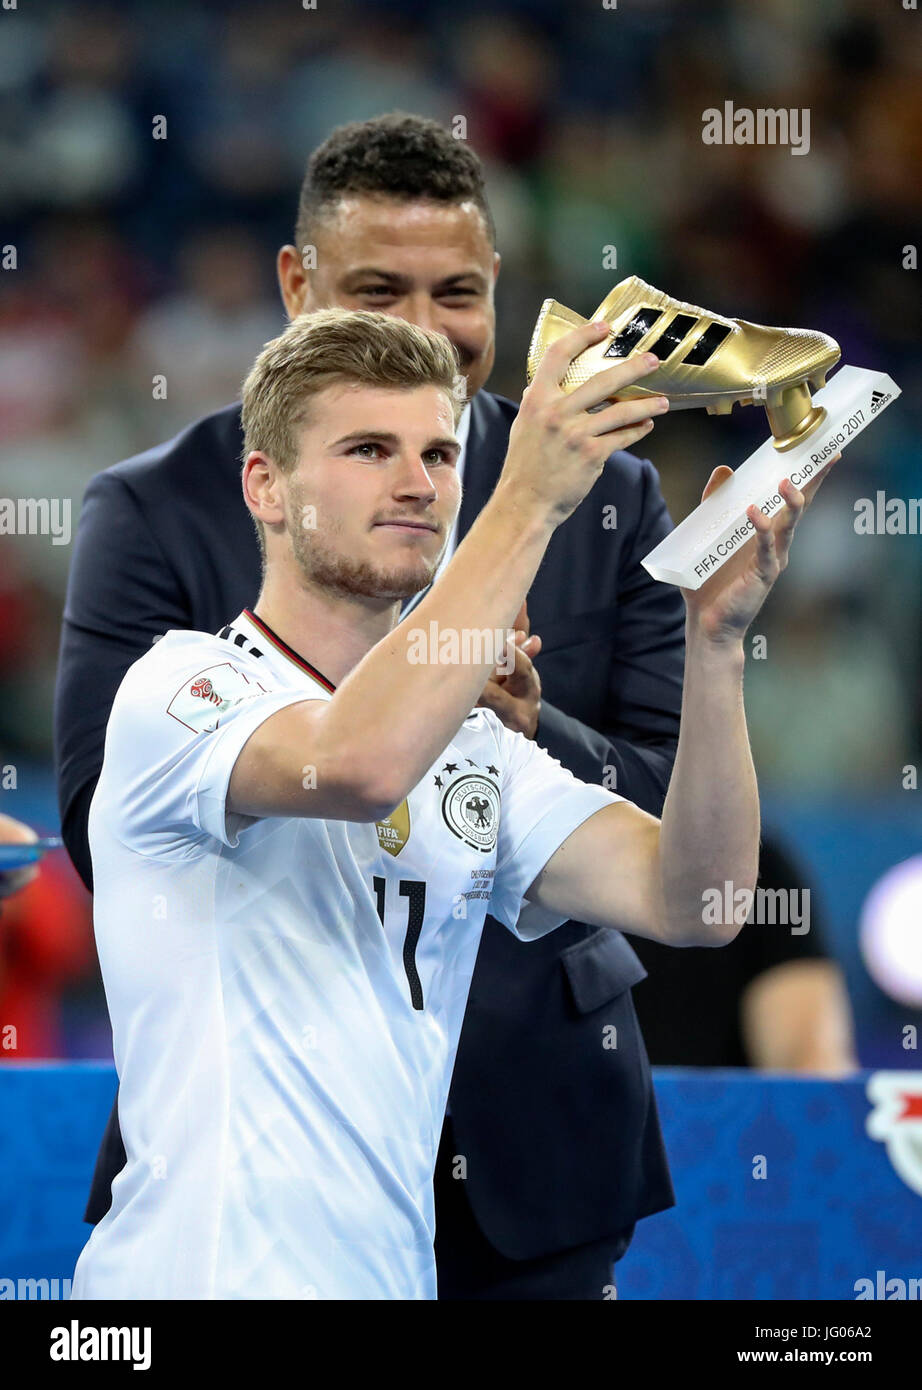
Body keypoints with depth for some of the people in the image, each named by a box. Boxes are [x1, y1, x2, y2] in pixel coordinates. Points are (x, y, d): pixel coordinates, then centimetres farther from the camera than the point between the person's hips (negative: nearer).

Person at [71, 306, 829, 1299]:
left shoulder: (474, 747, 15)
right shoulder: (180, 686, -6)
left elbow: (689, 906, 1)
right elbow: (361, 761, -27)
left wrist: (715, 637, -10)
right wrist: (530, 502, -24)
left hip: (396, 1274, 7)